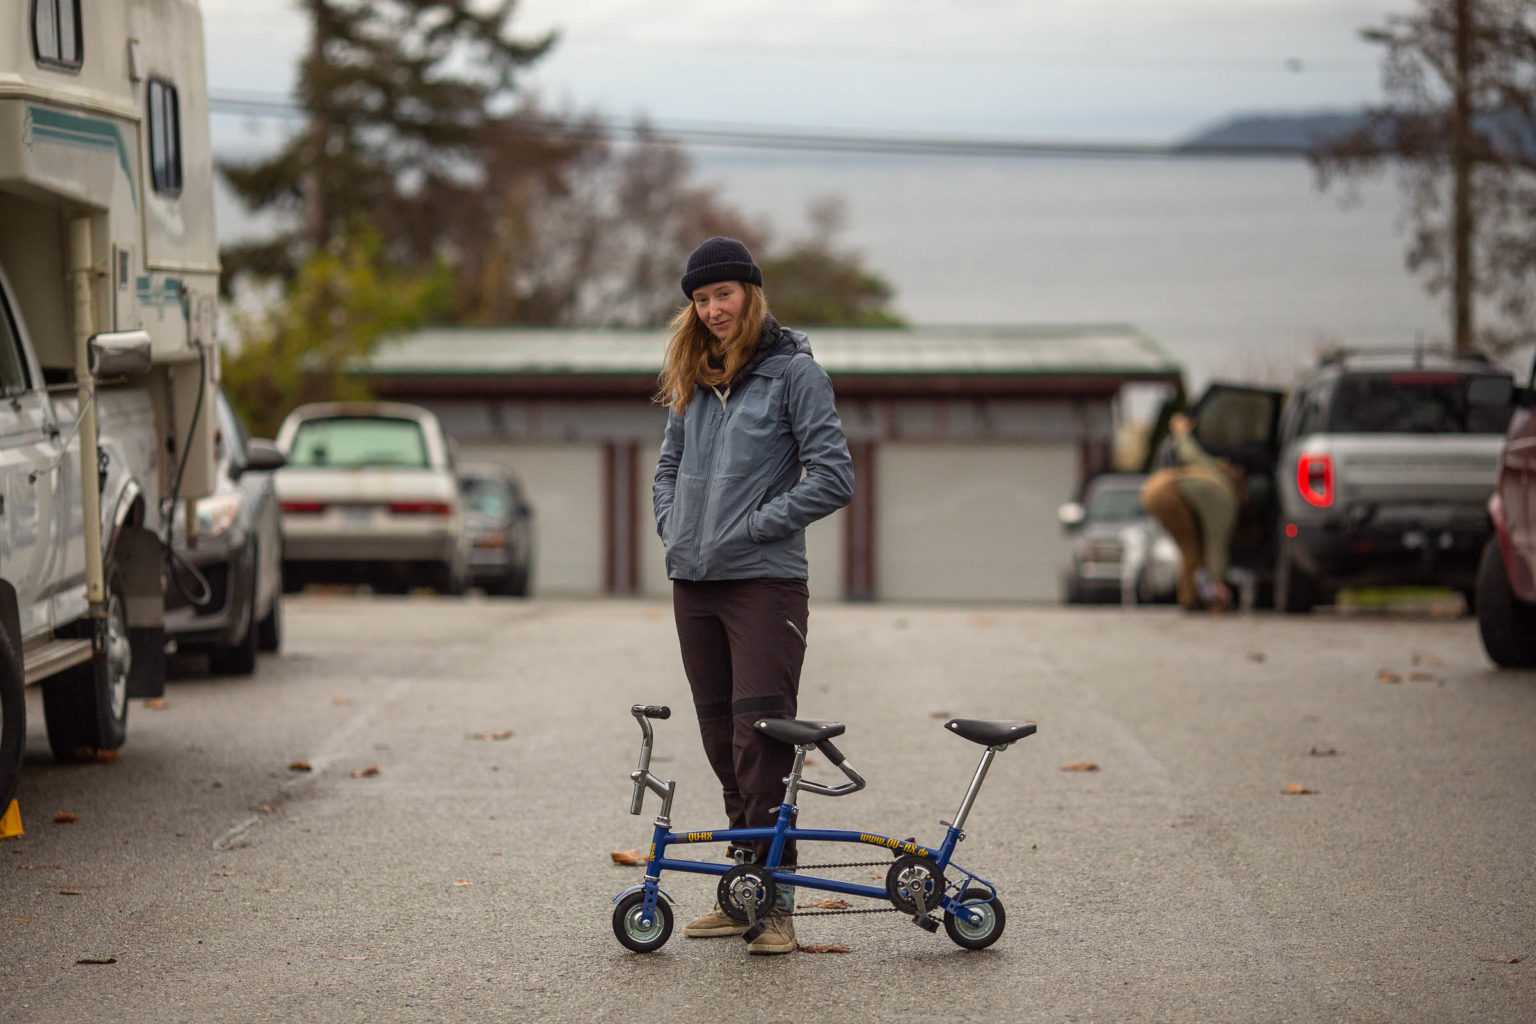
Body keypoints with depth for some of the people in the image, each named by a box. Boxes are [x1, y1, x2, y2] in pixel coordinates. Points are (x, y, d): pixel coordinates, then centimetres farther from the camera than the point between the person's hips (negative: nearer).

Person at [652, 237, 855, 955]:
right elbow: (669, 465, 26)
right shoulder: (692, 379, 15)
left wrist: (750, 526, -13)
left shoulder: (794, 372, -5)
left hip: (764, 580, -6)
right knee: (722, 738, 10)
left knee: (761, 734, -11)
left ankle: (774, 902, -8)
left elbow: (832, 477, -11)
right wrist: (672, 528, 8)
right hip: (692, 582, 6)